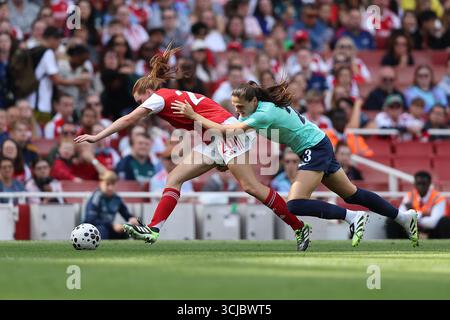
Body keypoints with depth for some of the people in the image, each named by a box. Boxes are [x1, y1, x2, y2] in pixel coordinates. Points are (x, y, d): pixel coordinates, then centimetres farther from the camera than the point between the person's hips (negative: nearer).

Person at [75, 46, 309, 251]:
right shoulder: (172, 97, 21)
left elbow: (128, 120, -5)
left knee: (250, 186, -13)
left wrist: (97, 137, -2)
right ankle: (153, 230, -9)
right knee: (175, 178, 1)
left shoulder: (159, 97, -4)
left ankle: (299, 228, -8)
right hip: (213, 142, 10)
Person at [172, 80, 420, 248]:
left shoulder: (265, 114, -26)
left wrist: (193, 115, -28)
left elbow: (225, 130, -30)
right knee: (351, 194, 18)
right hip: (319, 147, 10)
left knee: (295, 205, -18)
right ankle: (404, 216, 28)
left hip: (316, 149, -10)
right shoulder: (258, 106, 0)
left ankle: (353, 217, -11)